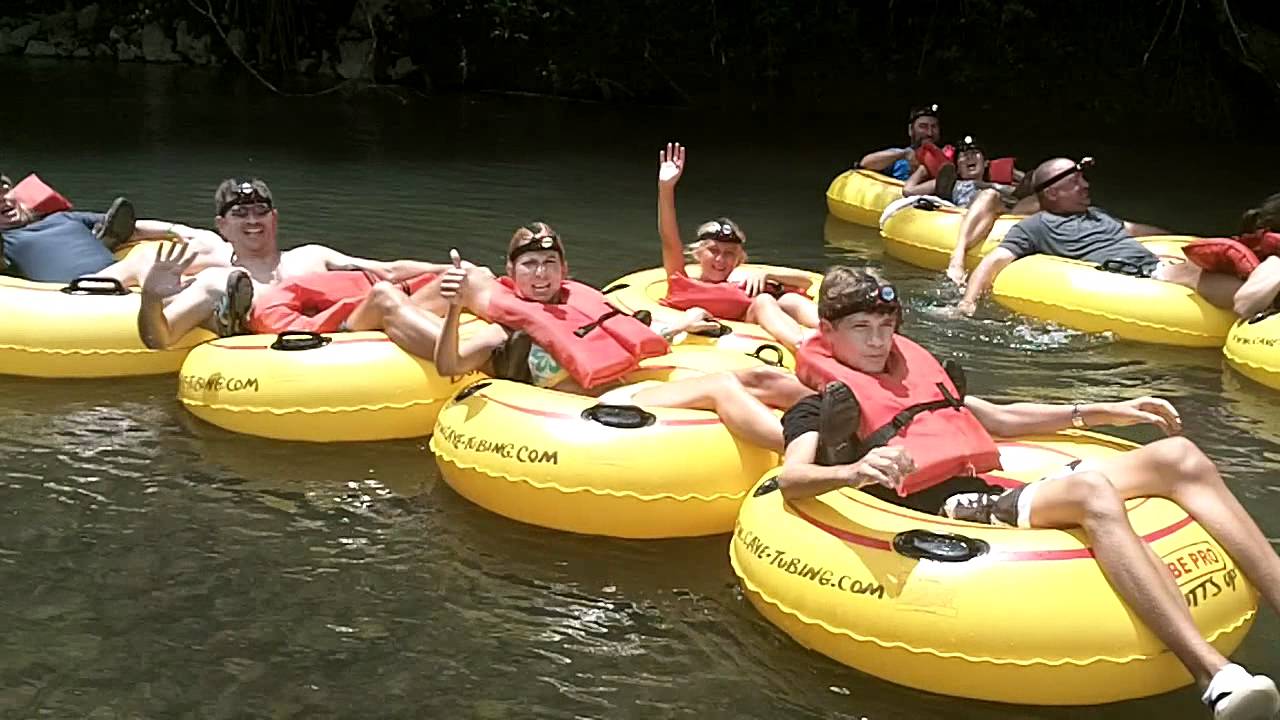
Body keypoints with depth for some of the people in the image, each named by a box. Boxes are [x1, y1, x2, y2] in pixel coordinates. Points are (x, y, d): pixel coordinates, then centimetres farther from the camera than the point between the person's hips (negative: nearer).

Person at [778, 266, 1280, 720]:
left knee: (1177, 456, -7)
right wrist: (855, 471, -37)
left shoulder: (917, 371, 29)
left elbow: (1000, 420, 34)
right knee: (1090, 489, -36)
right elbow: (790, 479, -14)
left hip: (1006, 490, 8)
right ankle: (1216, 677, -49)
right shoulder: (821, 409, 6)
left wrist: (1105, 413, 25)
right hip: (955, 510, -8)